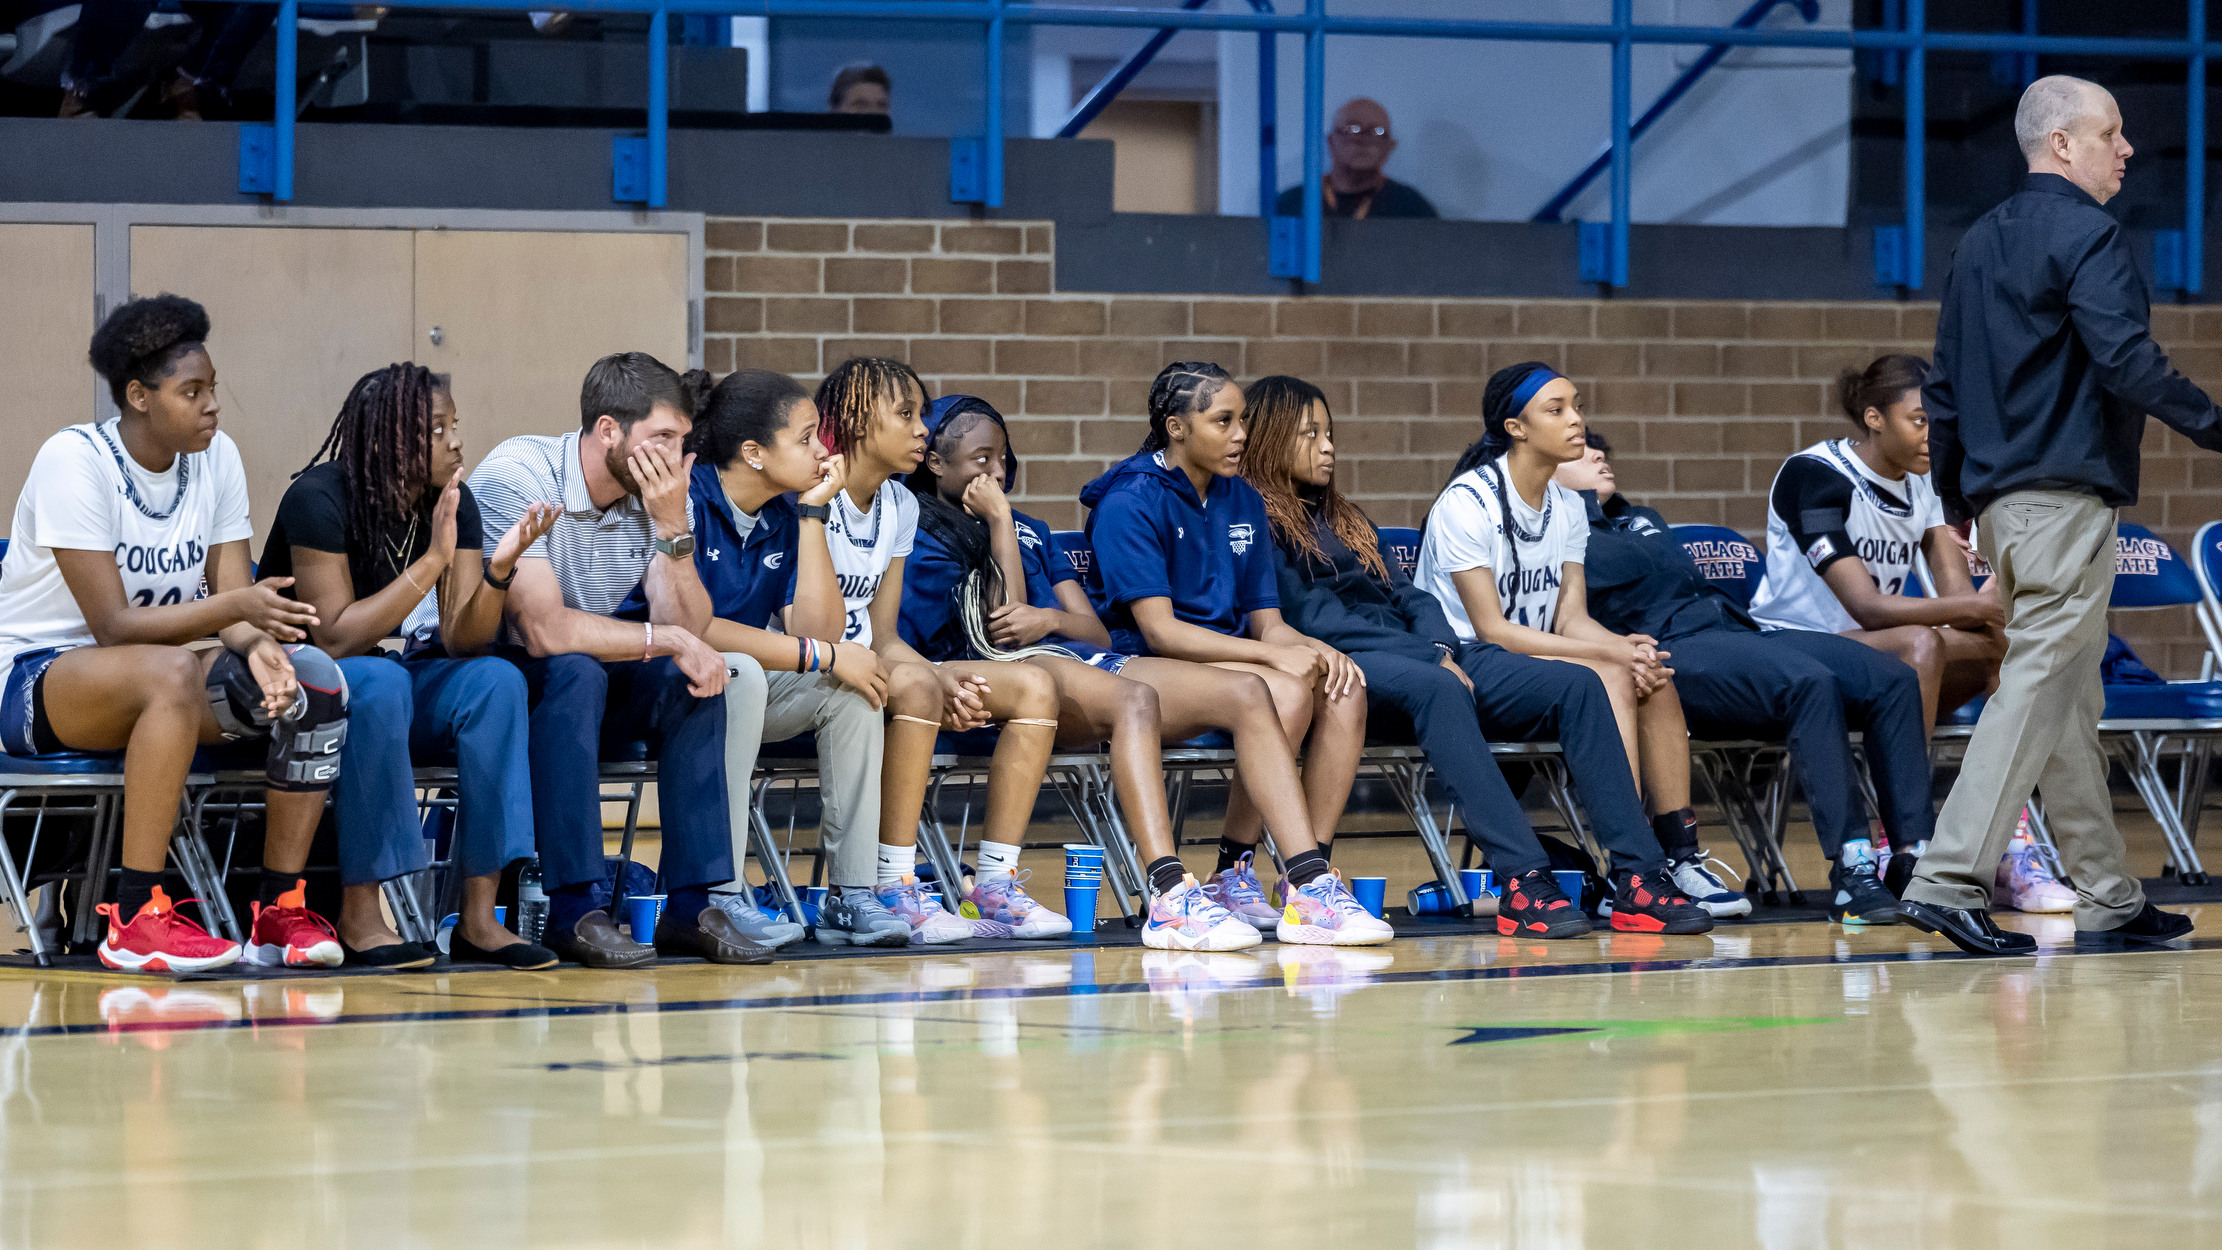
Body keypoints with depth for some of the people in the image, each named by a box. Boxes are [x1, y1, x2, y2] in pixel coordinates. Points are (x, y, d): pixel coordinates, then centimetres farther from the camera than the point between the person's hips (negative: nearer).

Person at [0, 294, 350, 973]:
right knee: (172, 672, -39)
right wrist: (236, 605, -35)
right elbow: (113, 625, -24)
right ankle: (134, 918, -36)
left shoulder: (217, 458, 1)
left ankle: (281, 910, -15)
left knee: (316, 678, -17)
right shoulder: (75, 460, -19)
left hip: (146, 680, 7)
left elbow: (234, 603, -3)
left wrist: (258, 647, -27)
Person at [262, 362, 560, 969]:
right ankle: (358, 916, -31)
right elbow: (336, 637, -27)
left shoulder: (453, 504, -3)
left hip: (395, 681, 6)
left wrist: (498, 569, -28)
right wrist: (434, 560, -31)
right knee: (381, 682, -37)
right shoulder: (320, 499, -21)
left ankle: (478, 916, -24)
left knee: (497, 680, -22)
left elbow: (460, 639, -9)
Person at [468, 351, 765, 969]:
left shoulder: (661, 495, -2)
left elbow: (688, 632, -12)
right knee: (575, 672, -34)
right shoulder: (519, 477, -23)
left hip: (577, 685, 6)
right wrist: (666, 639, -26)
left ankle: (691, 905, -15)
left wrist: (673, 529, -23)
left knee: (692, 680, -16)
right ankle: (575, 911, -34)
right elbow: (544, 630, -31)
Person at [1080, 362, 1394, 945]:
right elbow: (1160, 630, -17)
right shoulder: (1130, 503, -9)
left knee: (1343, 692, -22)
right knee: (1283, 693, -33)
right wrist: (1274, 654, -24)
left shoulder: (1243, 502, 14)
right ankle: (1306, 890, -39)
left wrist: (1313, 649, -12)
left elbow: (1266, 621, 12)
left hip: (1233, 660, 7)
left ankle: (1234, 872, -23)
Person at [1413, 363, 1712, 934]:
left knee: (1650, 676, -21)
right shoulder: (1467, 503, -13)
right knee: (1583, 683, -34)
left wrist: (1628, 647, -19)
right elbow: (1492, 629, -18)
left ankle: (1680, 853, -25)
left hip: (1534, 658, 7)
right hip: (1459, 666, -7)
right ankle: (1638, 874, -38)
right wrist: (1608, 652, -23)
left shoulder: (1567, 508, 10)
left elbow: (1571, 617, 4)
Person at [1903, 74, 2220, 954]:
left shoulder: (1981, 242, 18)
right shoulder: (2087, 236, -10)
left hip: (1998, 491, 9)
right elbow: (2126, 360, -21)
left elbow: (1945, 382, 21)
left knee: (2073, 704, 12)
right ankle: (1949, 881, -15)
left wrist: (1953, 496, 26)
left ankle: (2109, 899, 15)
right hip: (2065, 493, -9)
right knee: (2037, 690, -9)